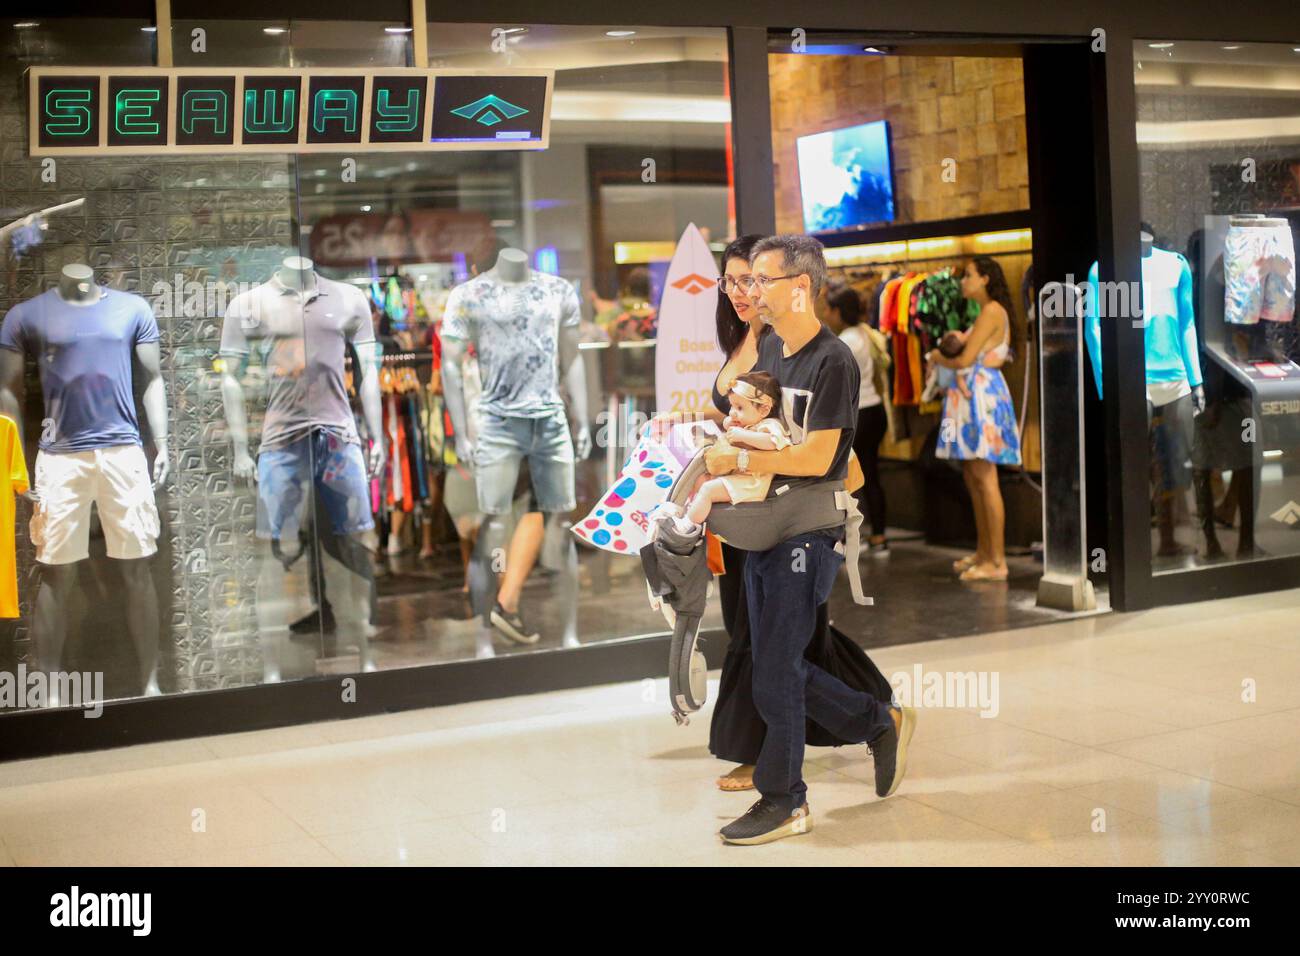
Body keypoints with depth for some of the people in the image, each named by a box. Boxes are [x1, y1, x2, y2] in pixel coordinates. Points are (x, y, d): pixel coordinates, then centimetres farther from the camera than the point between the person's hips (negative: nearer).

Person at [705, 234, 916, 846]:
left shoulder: (832, 362, -14)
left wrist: (737, 459, -18)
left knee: (774, 672, -3)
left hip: (808, 535, -9)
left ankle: (783, 801, 13)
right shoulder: (770, 348, 12)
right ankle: (881, 724, 30)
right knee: (778, 665, 13)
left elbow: (815, 458, -20)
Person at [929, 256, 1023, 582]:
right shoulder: (989, 312, 19)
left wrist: (938, 358, 2)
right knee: (972, 476, 13)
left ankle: (997, 561, -8)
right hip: (973, 393, 10)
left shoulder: (992, 311, -12)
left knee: (985, 478, -10)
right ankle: (983, 552, 20)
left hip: (983, 394, -10)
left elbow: (965, 360, -16)